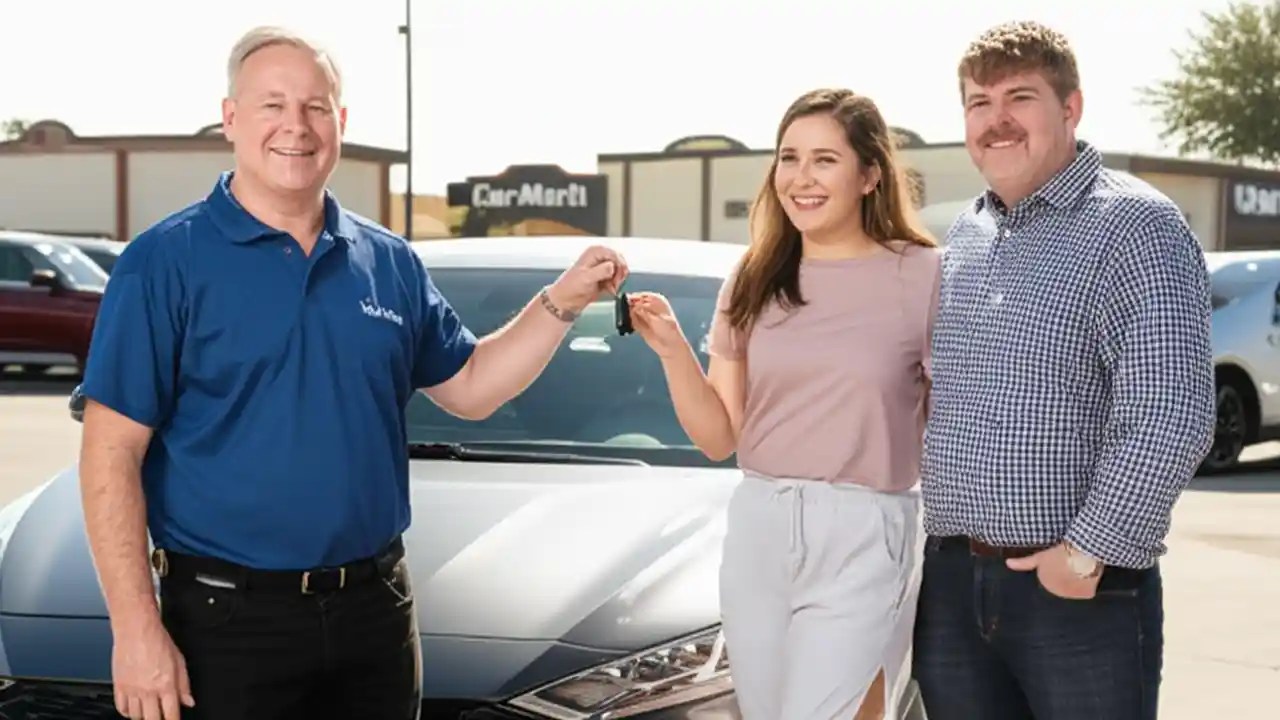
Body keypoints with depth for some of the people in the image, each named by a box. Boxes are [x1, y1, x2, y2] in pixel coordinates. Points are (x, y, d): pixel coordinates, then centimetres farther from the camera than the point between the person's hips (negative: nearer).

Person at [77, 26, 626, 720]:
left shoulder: (390, 262, 8)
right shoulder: (165, 262, -8)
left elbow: (470, 387, 17)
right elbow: (112, 455, -10)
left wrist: (562, 300, 4)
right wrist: (136, 629, -16)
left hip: (375, 607, 5)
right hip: (229, 615, -4)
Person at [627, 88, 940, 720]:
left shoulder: (921, 276, -7)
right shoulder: (754, 282, 7)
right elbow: (718, 437, 8)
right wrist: (672, 349, -6)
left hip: (862, 540, -5)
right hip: (756, 531, 5)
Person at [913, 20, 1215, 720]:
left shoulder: (1133, 226, -9)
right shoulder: (961, 239, 13)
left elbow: (1170, 420, -18)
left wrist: (1088, 552, -16)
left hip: (1083, 594, -6)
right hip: (950, 586, 6)